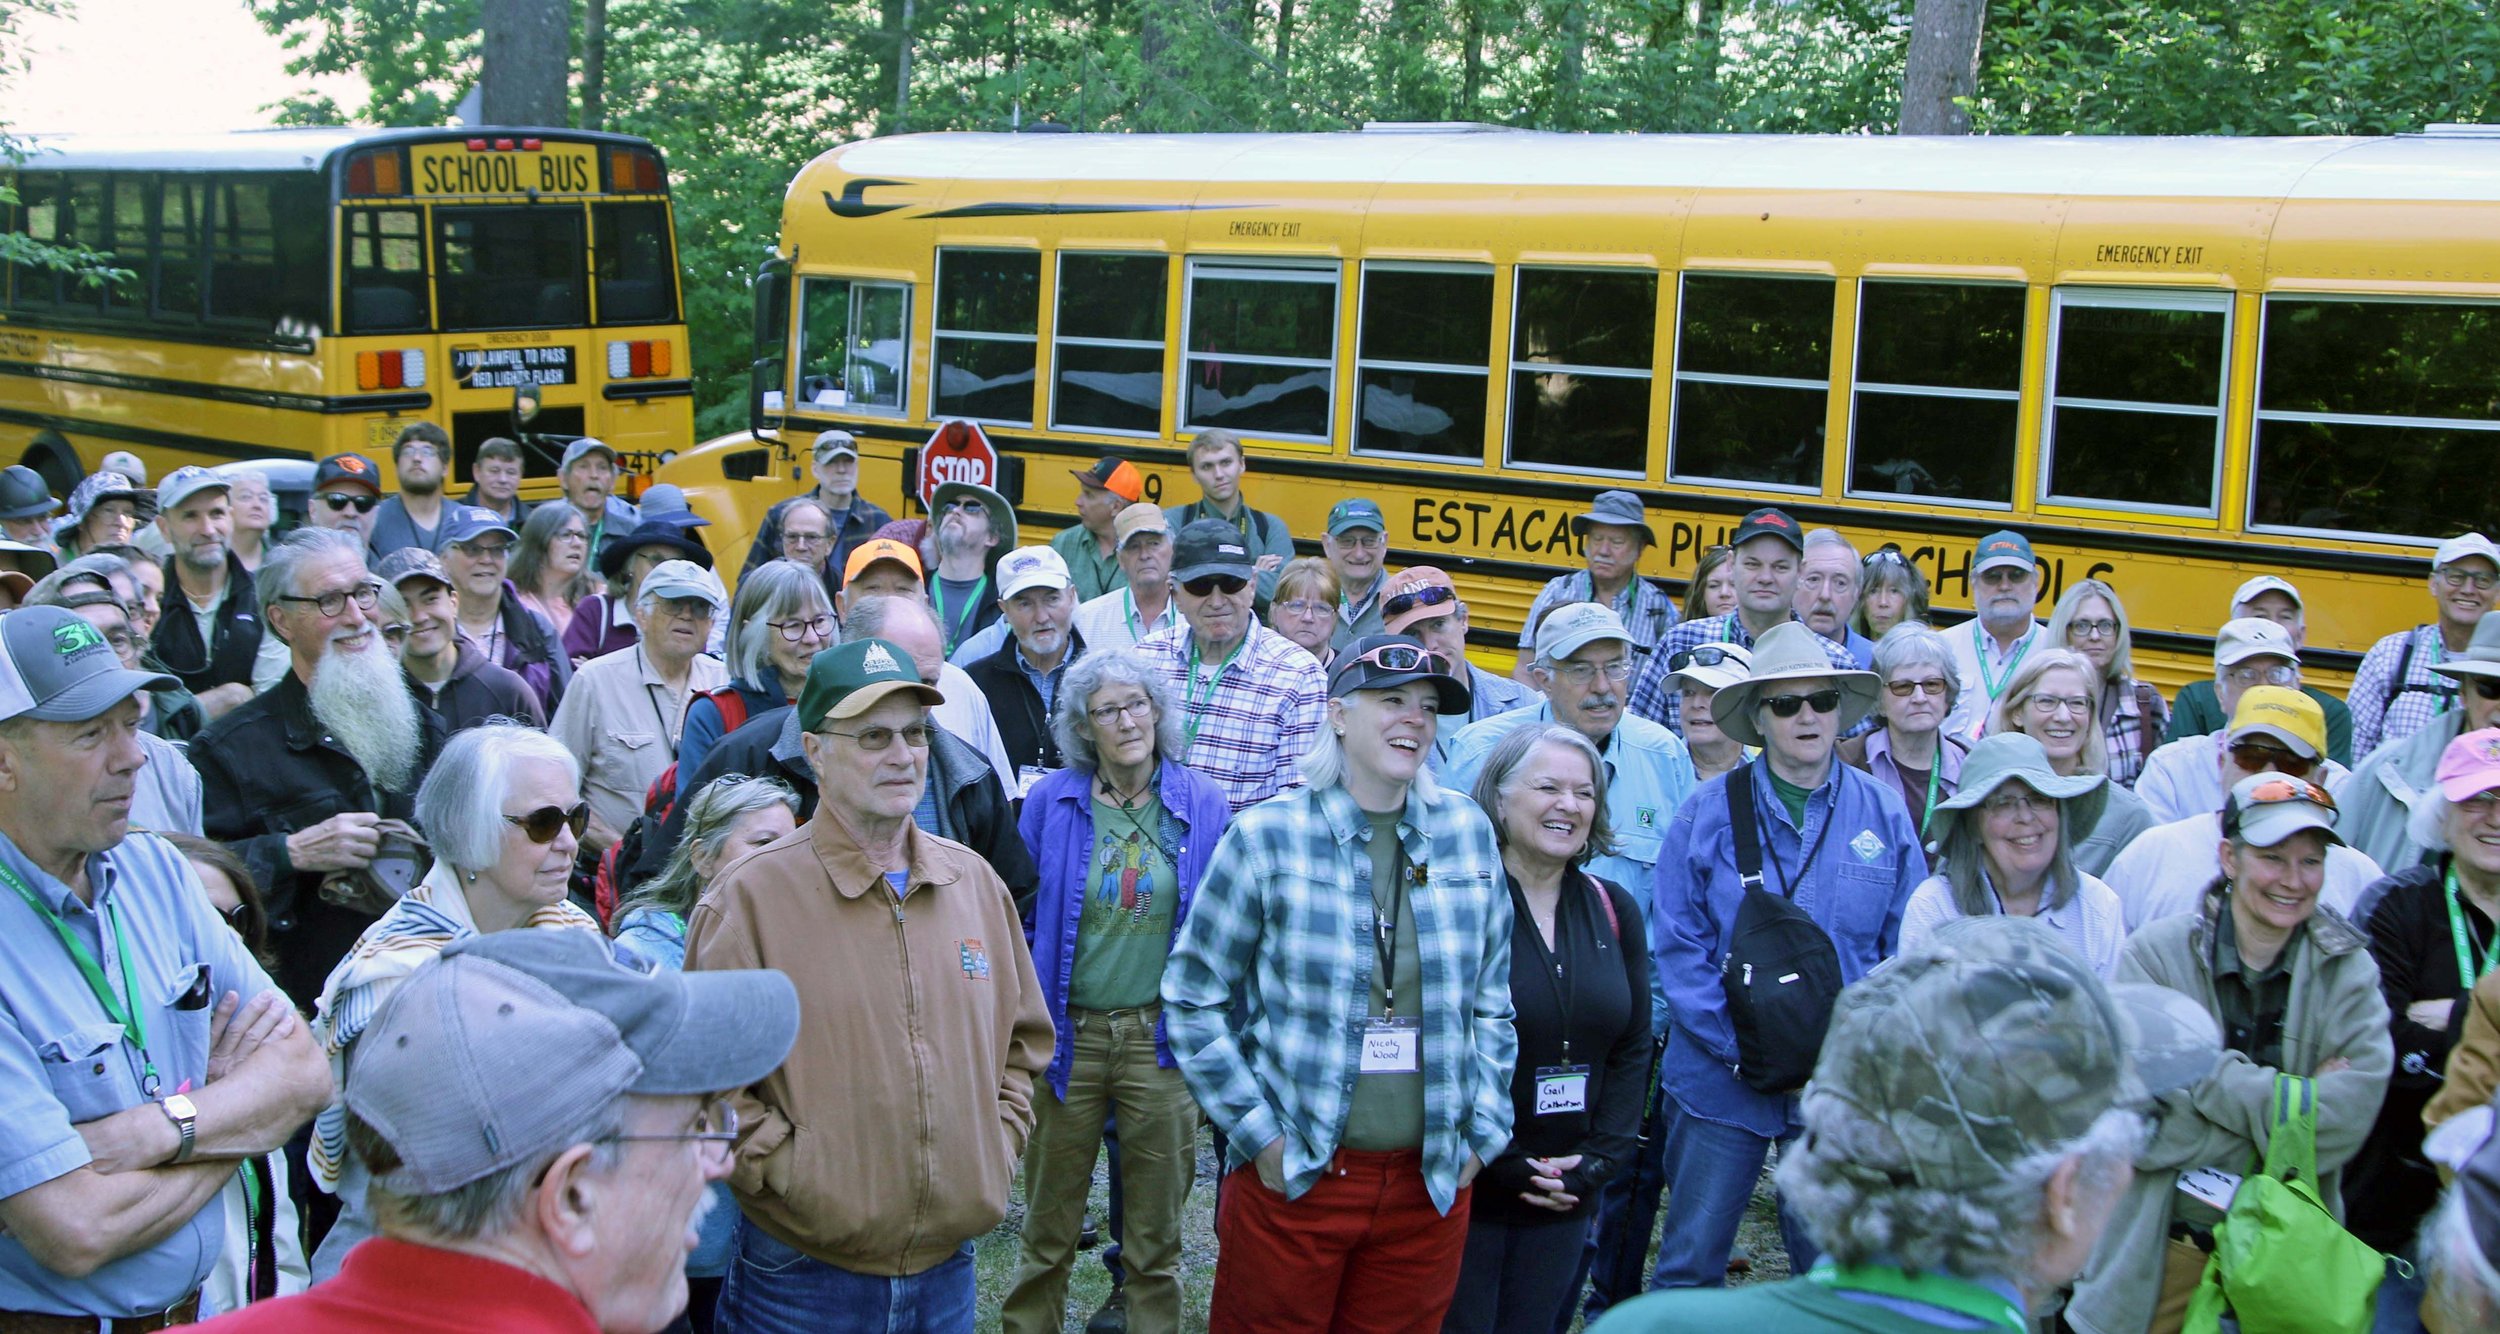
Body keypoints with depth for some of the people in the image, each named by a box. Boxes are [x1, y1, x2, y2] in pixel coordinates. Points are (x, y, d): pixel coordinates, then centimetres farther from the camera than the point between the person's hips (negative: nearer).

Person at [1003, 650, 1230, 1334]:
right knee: (1048, 1228, 11)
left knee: (1156, 1233, 12)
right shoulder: (1052, 801, -3)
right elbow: (1021, 918, 1)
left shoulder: (1201, 804, -1)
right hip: (1068, 1032, 0)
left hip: (1162, 1038, 0)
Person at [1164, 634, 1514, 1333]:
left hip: (1432, 1184, 3)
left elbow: (1491, 1000, 12)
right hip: (1291, 1177, -3)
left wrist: (1483, 1132, 6)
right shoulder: (1266, 836, -6)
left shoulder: (1468, 832, 4)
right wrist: (1257, 1132, -7)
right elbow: (1193, 998, -2)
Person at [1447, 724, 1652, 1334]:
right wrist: (1499, 1163, -14)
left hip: (1566, 1196, 5)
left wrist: (1600, 1159, -2)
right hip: (1463, 1190, -5)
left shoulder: (1614, 910, 7)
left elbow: (1633, 1048, 9)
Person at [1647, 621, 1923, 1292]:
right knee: (1689, 1264, 7)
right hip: (1718, 1082, -1)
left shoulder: (1884, 816, 1)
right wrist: (1740, 1047, -13)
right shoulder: (1708, 813, -4)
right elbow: (1675, 947, -5)